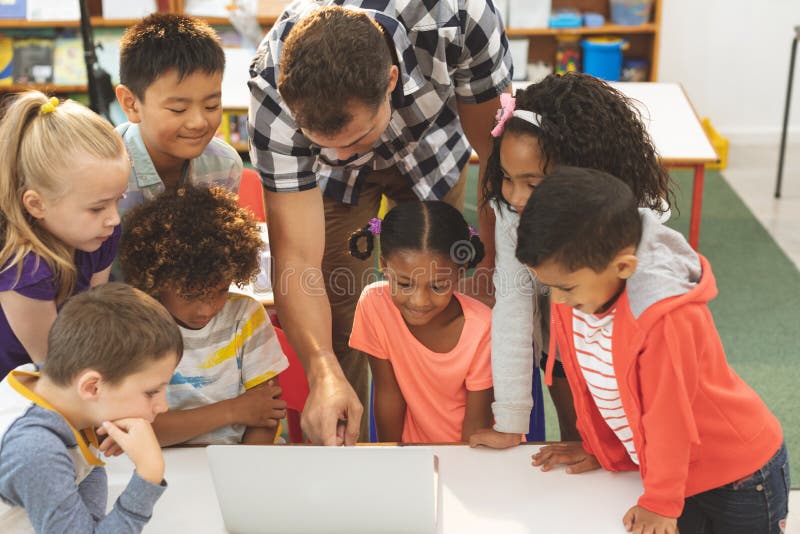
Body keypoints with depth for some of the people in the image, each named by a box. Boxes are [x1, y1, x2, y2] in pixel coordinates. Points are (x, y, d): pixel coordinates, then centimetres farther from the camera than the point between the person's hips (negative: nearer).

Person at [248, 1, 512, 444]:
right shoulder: (273, 95, -39)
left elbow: (498, 151, -25)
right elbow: (296, 257, -40)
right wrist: (323, 374, -54)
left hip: (430, 146, 1)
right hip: (330, 177, 0)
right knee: (331, 320, -7)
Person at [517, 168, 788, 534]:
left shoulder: (667, 318, -35)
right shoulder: (572, 300, -13)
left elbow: (668, 416, -25)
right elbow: (591, 386, 2)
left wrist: (660, 504, -15)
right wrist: (603, 449, 11)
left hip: (741, 476, -6)